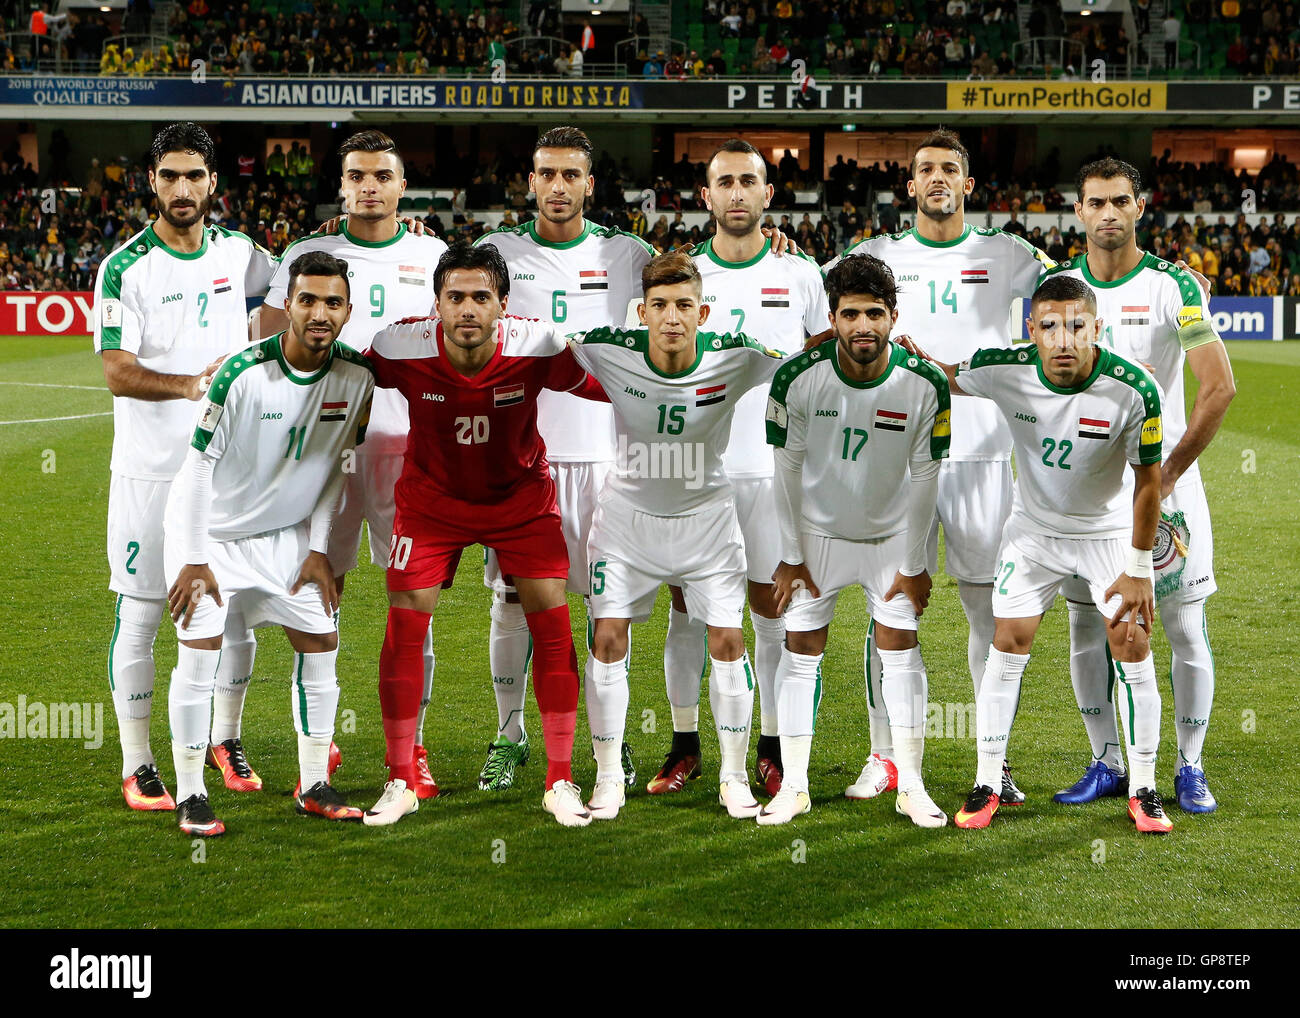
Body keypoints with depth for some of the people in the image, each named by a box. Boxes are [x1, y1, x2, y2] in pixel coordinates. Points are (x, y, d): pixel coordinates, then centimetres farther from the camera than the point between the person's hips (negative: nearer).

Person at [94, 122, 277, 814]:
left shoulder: (238, 253, 5)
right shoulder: (125, 268, -8)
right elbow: (117, 373, -16)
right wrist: (194, 382, -28)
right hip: (150, 468, -4)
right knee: (140, 613, -1)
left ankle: (223, 737, 28)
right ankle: (137, 764, 9)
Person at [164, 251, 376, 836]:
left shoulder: (355, 377, -12)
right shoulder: (244, 374, -26)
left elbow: (334, 466, 1)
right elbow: (200, 463, -19)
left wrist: (318, 549, 0)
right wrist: (193, 559, -18)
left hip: (285, 534, 5)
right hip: (212, 529, -5)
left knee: (320, 644, 1)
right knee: (200, 652, -11)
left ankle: (313, 787, 14)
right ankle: (191, 797, 0)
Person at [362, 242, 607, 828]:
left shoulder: (537, 348, -25)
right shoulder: (401, 349, -25)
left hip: (521, 495, 0)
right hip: (430, 498, 0)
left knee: (552, 622, -7)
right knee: (405, 625, -6)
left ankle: (560, 782, 6)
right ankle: (400, 783, 10)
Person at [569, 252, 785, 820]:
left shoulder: (737, 358, -20)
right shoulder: (607, 352, -21)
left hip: (706, 515, 0)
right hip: (629, 512, 0)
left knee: (727, 641, -4)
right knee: (608, 640, -6)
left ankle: (734, 776, 13)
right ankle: (608, 778, 8)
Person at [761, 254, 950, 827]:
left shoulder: (924, 385, -19)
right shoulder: (798, 378, -20)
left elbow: (924, 477, -8)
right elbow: (787, 468, -8)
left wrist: (913, 565, -5)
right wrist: (790, 557, -5)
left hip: (892, 533, 0)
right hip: (818, 532, 0)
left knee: (900, 647, -1)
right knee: (801, 649, 0)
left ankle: (911, 786, 7)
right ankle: (793, 787, 8)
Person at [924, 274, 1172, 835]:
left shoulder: (1133, 389, -28)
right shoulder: (1004, 370, -24)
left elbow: (1148, 480, -15)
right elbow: (940, 373, -1)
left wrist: (1139, 569, -11)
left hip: (1110, 530, -1)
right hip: (1034, 528, 1)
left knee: (1133, 648, -6)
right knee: (1008, 646, -4)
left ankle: (1143, 790, 8)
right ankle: (987, 783, 9)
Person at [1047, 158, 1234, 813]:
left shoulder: (1174, 286, -6)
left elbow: (1219, 387, -10)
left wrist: (1167, 475, -13)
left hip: (1163, 480, -3)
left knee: (1185, 629, 0)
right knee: (1086, 630, 4)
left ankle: (1190, 769, 11)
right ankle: (1106, 765, 17)